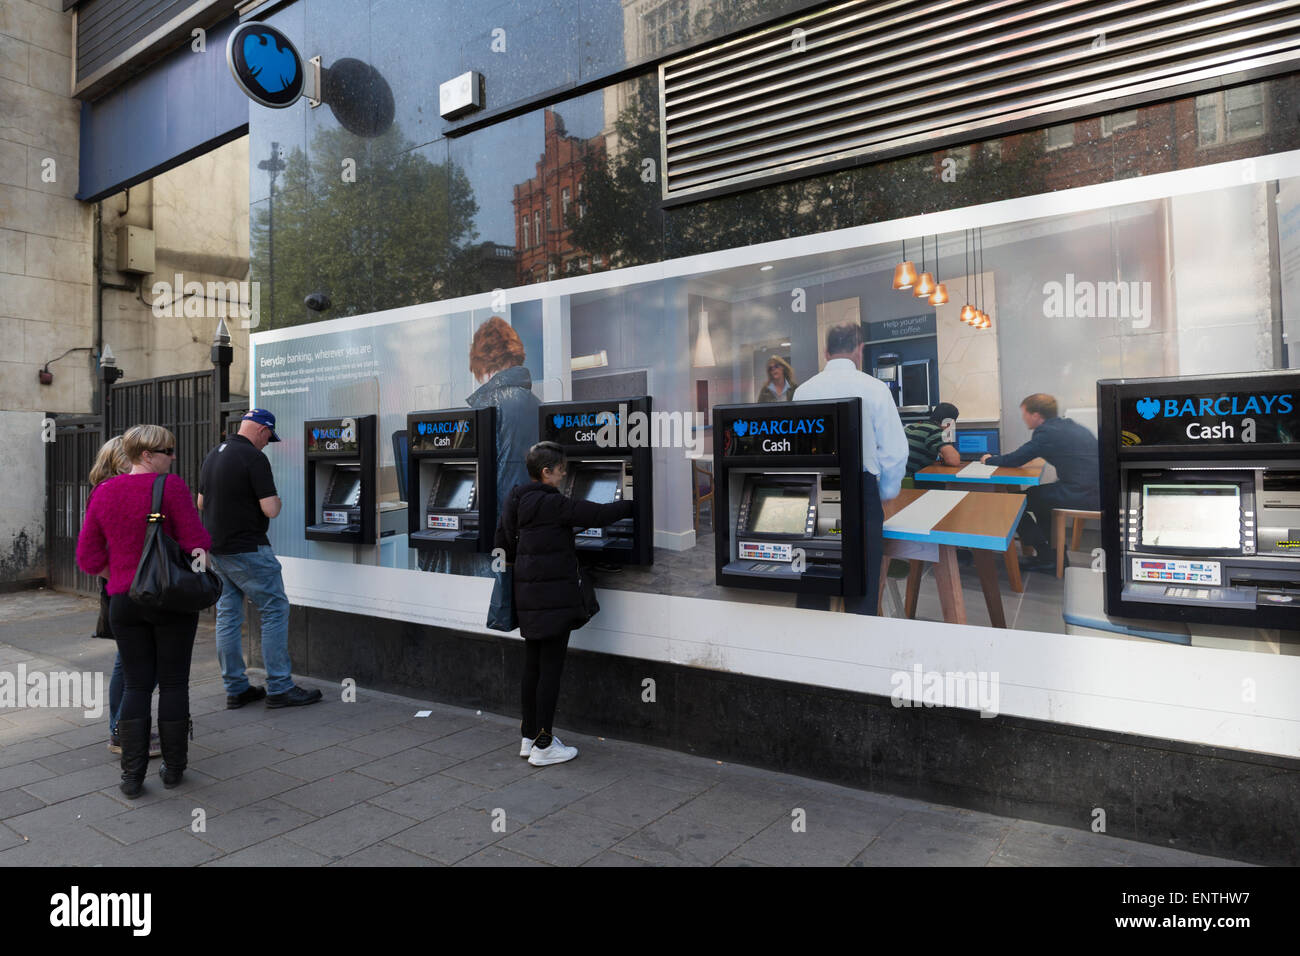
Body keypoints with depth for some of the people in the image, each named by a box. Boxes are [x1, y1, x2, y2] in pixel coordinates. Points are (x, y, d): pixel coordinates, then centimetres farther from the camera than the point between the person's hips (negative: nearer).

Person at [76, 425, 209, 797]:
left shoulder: (103, 493, 3)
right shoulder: (170, 486, -13)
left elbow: (88, 559, 6)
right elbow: (198, 544, -16)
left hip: (124, 600, 4)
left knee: (136, 686, 12)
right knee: (173, 683, 8)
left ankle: (132, 775, 13)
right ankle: (173, 768, 18)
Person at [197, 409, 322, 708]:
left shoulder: (212, 456, 12)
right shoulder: (254, 458, -15)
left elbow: (201, 503, 20)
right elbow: (270, 509, -20)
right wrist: (276, 500, 1)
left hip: (217, 550, 9)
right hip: (247, 550, -9)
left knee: (227, 616, 11)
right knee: (275, 611, -1)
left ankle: (236, 688, 17)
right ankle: (279, 687, 1)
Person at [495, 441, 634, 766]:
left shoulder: (514, 502, 10)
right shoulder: (551, 503, -17)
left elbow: (503, 546, 17)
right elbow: (598, 514, -17)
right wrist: (634, 506, -5)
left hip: (528, 596, 9)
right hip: (554, 597, -9)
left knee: (532, 667, 16)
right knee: (550, 669, 0)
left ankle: (529, 736, 26)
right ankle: (543, 745, 7)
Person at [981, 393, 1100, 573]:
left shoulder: (1047, 432, -11)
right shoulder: (1068, 425, 17)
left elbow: (1014, 460, -8)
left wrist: (989, 460, 11)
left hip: (1083, 496, -9)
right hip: (1096, 490, 9)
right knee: (1038, 494, 27)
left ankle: (1046, 557, 12)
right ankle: (1054, 551, 31)